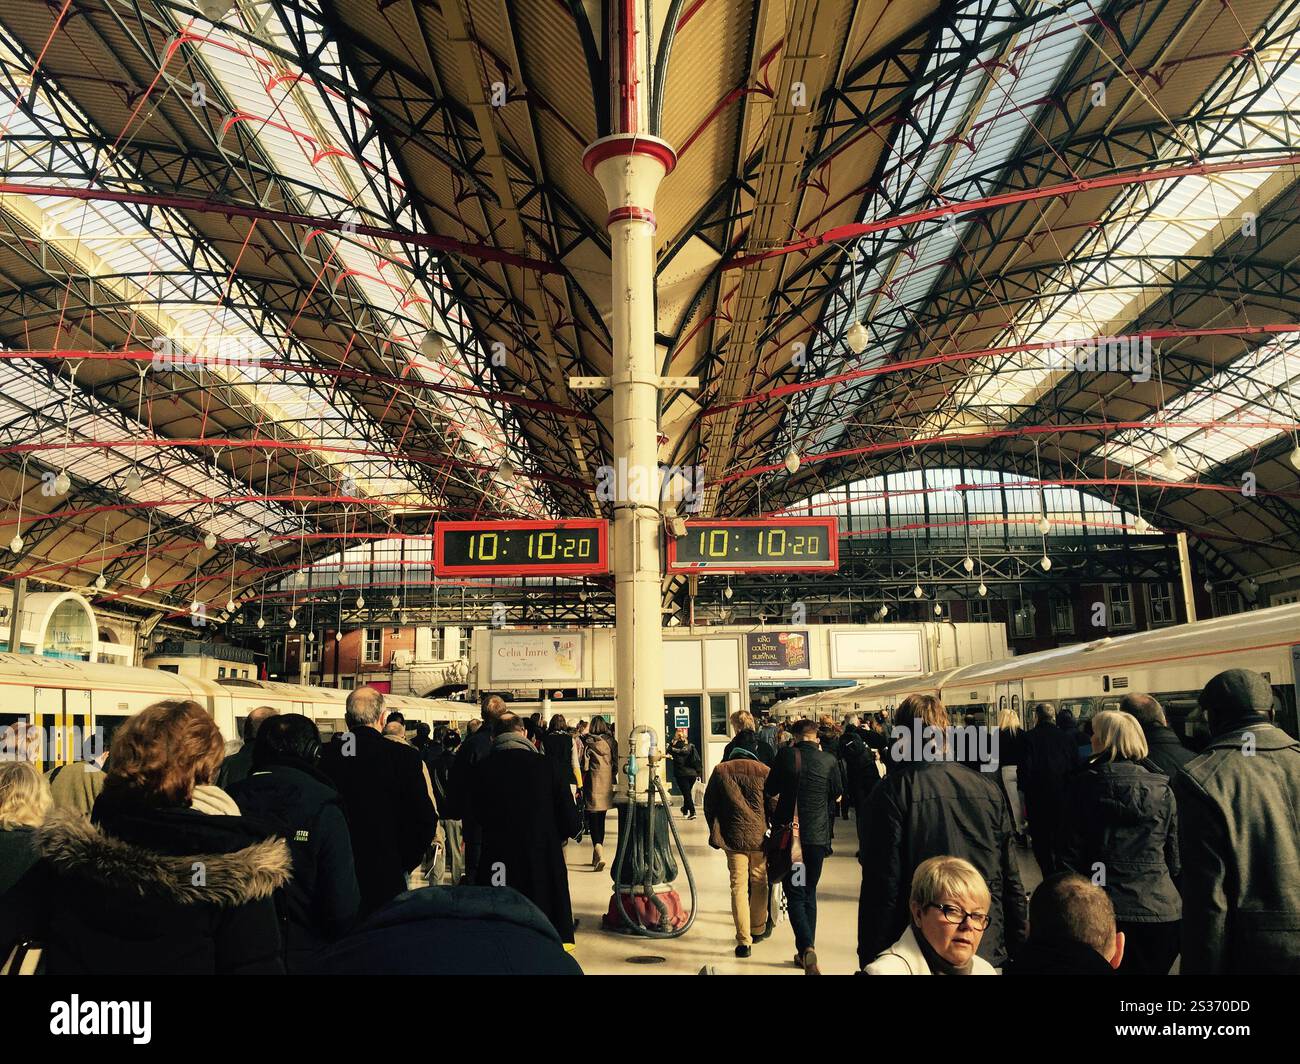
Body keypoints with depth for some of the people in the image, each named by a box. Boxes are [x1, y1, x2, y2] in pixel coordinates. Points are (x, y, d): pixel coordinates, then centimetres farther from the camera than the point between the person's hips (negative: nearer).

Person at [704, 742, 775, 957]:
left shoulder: (720, 771, 5)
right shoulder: (764, 771, 1)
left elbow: (709, 805, 6)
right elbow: (774, 805, -3)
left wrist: (715, 833, 17)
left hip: (733, 837, 0)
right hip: (760, 835, 0)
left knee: (738, 886, 3)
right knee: (759, 882, 18)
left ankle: (744, 940, -1)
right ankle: (758, 929, 33)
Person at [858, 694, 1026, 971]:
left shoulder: (891, 791, -12)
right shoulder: (987, 786, 0)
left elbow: (882, 885, -13)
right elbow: (1011, 878, 4)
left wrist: (869, 959, -5)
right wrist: (1017, 948, 14)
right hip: (989, 952, 3)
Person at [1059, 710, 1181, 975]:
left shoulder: (1084, 785, -6)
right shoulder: (1162, 788, 0)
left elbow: (1071, 853, -4)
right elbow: (1175, 856, 3)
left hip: (1104, 909, -2)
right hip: (1160, 910, 2)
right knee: (1154, 969, 16)